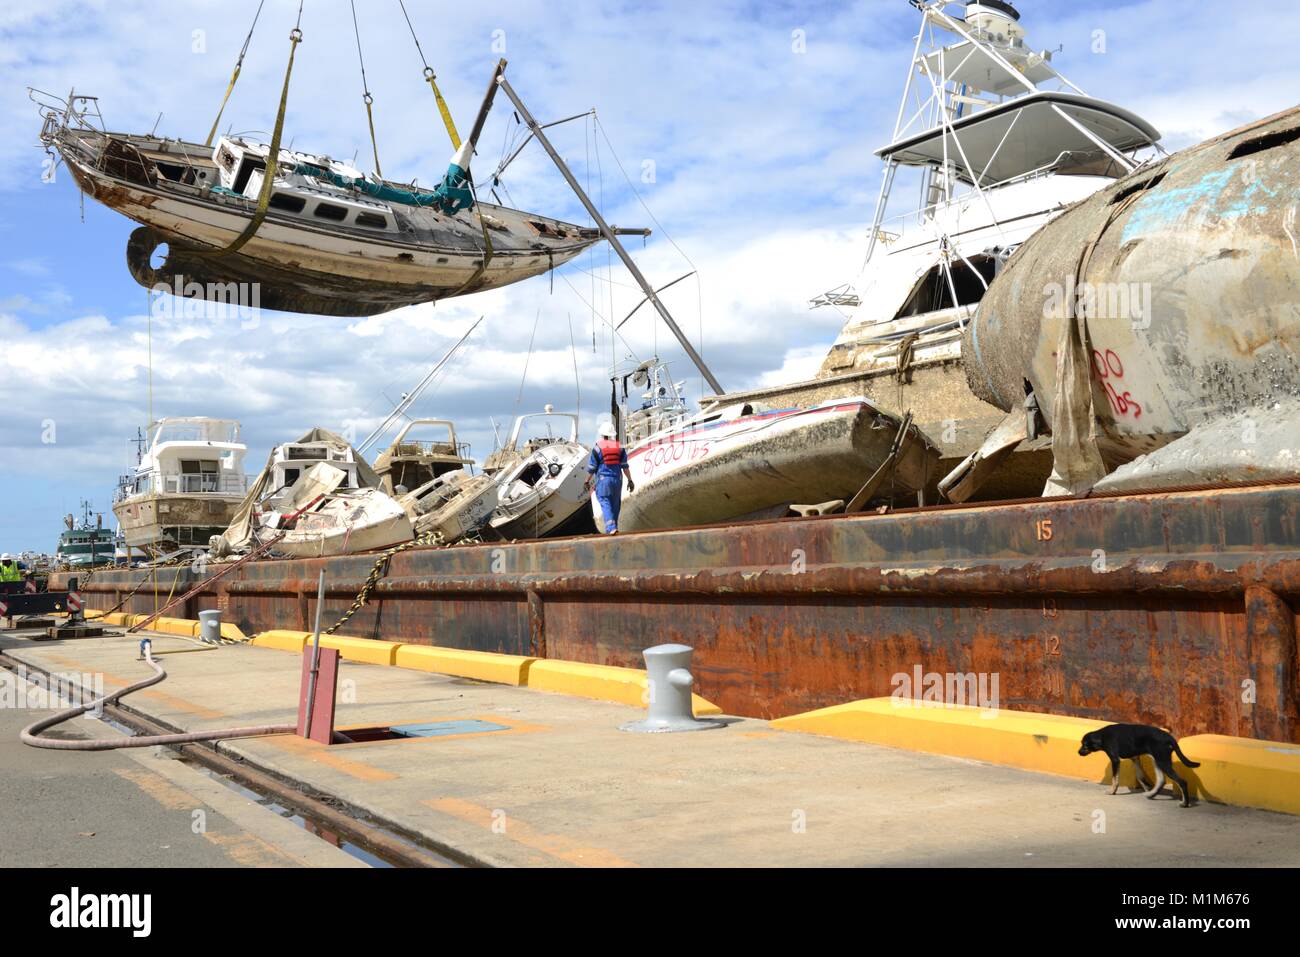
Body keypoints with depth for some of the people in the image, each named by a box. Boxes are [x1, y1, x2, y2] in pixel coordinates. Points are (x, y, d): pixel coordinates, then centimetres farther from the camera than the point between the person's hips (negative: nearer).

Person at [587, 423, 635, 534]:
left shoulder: (598, 448, -4)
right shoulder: (620, 447, 5)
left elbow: (591, 468, -1)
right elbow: (625, 466, 3)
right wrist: (630, 480, 8)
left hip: (603, 480, -3)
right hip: (617, 479, 3)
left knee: (605, 503, -6)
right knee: (615, 504, 14)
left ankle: (611, 527, -22)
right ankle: (613, 527, 22)